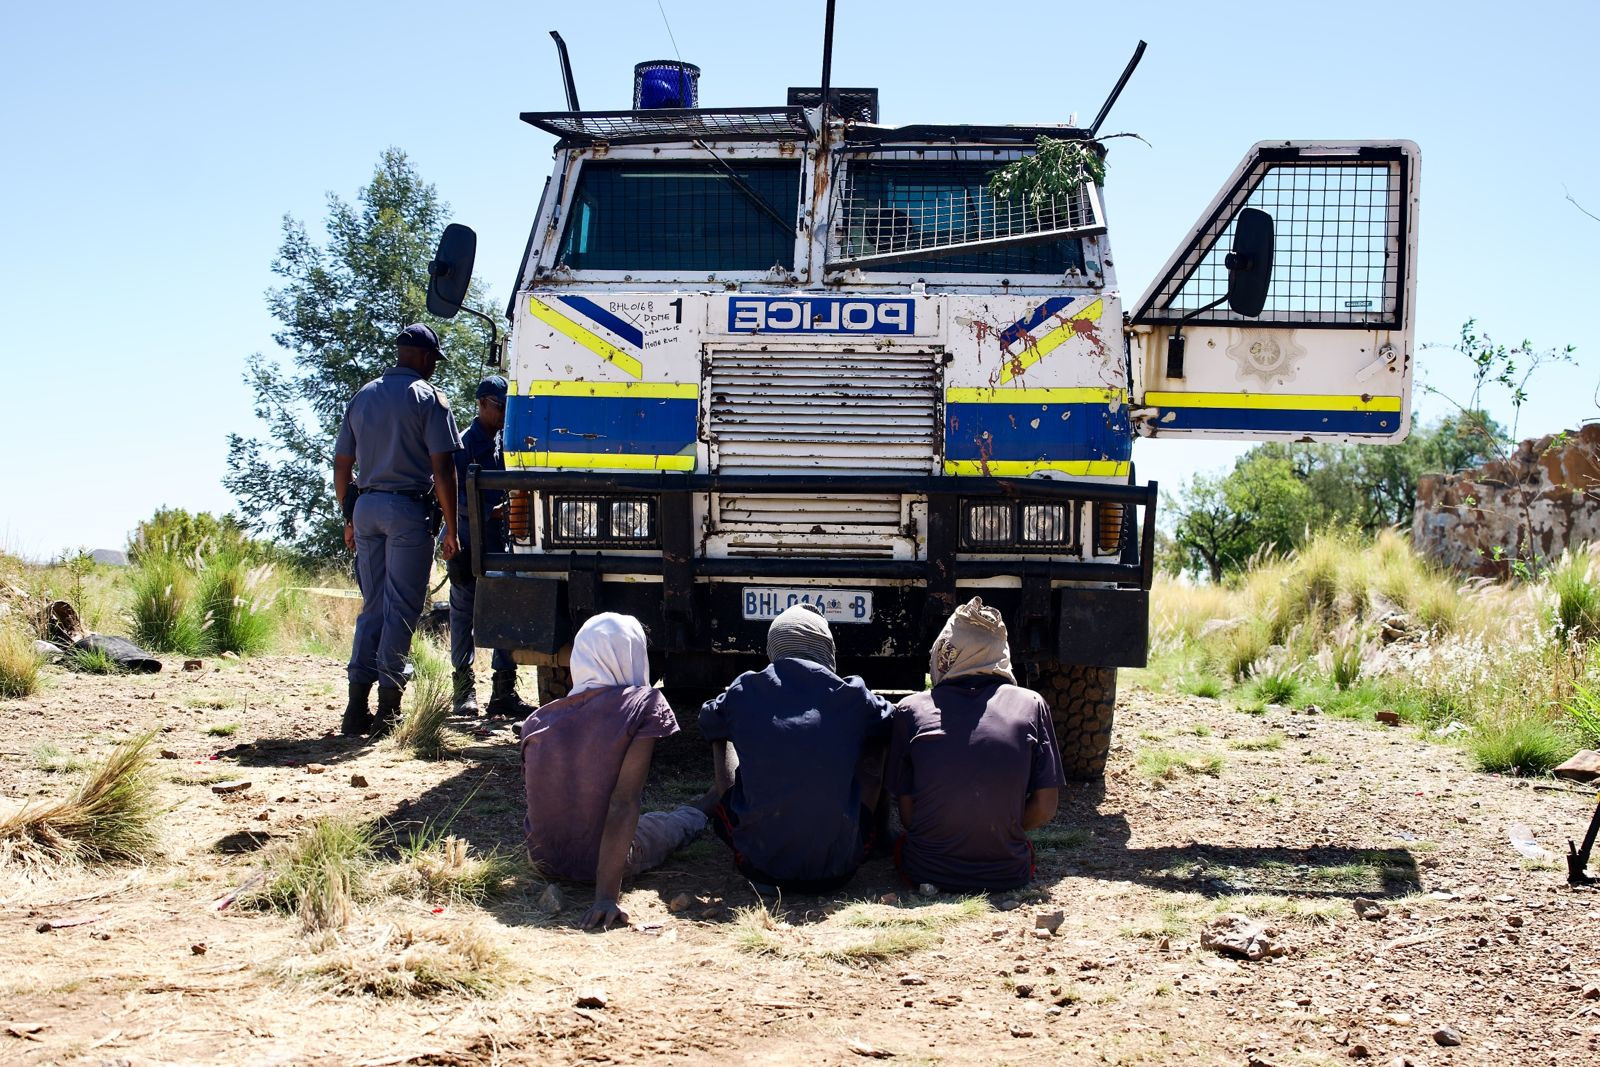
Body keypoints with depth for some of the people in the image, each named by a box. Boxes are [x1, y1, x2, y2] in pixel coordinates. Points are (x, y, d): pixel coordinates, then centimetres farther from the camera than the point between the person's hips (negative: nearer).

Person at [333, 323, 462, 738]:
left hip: (366, 506, 6)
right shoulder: (427, 397, -4)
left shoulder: (362, 397, 14)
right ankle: (388, 709, -3)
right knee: (401, 609, -2)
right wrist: (451, 528, -7)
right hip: (408, 508, -6)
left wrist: (350, 519, 22)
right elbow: (442, 468, -10)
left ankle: (357, 706, 7)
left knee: (372, 607, 12)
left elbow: (342, 465, 15)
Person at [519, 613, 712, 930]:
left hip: (543, 856, 3)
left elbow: (533, 795, 5)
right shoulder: (644, 705, -18)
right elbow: (624, 802, -25)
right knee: (677, 822, 29)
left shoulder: (538, 721, -5)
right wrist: (607, 895, -27)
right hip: (600, 862, -3)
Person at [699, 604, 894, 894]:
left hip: (760, 866, 0)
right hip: (836, 870, 0)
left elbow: (708, 725, 20)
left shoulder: (744, 692, -3)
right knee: (875, 741, 19)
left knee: (722, 742, 21)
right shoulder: (851, 696, -6)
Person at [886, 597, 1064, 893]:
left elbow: (907, 814, 0)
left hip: (927, 872, -2)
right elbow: (1045, 809, -2)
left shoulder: (911, 710, -4)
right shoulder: (1031, 705, -3)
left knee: (902, 842, 31)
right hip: (1009, 875, 2)